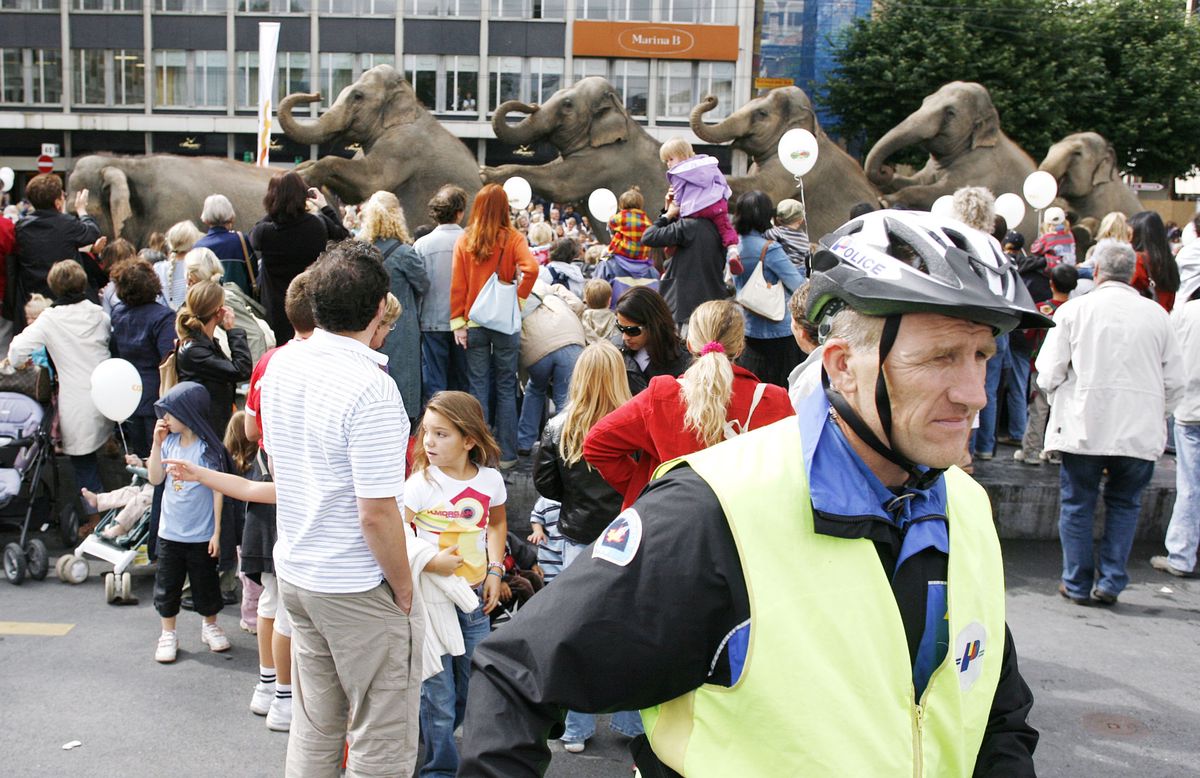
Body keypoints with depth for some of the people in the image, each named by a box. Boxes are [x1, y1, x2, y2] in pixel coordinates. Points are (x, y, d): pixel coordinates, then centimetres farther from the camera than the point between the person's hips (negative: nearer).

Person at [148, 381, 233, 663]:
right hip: (170, 531, 4)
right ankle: (168, 634, 26)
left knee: (205, 583, 12)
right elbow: (155, 479, -1)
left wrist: (217, 532, -11)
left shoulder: (209, 448, -15)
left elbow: (218, 491, -11)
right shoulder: (169, 442, -1)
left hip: (201, 534, -4)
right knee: (167, 585, 11)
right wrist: (157, 443, -10)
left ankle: (210, 626, 33)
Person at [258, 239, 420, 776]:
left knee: (314, 728, 21)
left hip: (294, 571, 8)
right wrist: (404, 589, -10)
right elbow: (377, 514, -24)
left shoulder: (280, 365, 0)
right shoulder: (371, 389, -24)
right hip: (359, 588, -8)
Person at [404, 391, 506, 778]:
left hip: (474, 595, 4)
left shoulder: (490, 480, -3)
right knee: (438, 693, 2)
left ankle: (429, 737, 39)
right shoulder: (421, 484, -14)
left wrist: (494, 571, 8)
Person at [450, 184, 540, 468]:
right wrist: (519, 298, -7)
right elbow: (530, 268, -21)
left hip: (474, 322, 1)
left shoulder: (464, 241, -1)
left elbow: (457, 284, -3)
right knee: (505, 389, 7)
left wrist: (458, 322, 0)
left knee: (479, 388, 7)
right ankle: (506, 454, 10)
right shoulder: (513, 238, -6)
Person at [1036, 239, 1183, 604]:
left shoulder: (1074, 309, -4)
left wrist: (1061, 404, 15)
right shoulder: (1157, 314, 2)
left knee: (1078, 505, 11)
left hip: (1084, 427, -1)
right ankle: (1111, 582, 14)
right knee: (1124, 504, 17)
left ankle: (1077, 584, 15)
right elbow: (1175, 382, 5)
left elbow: (1049, 374, -5)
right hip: (1141, 432, 2)